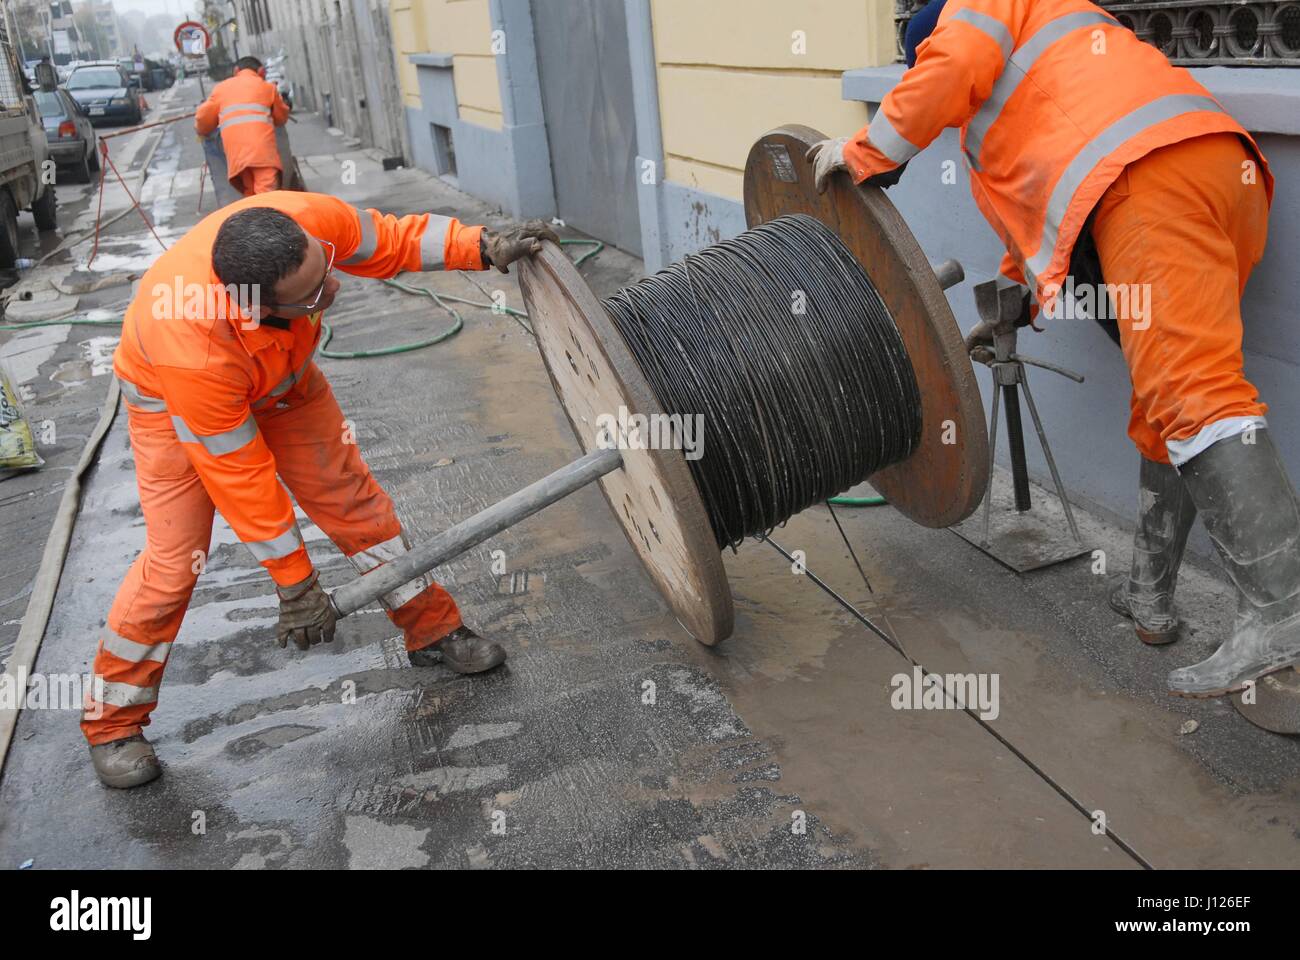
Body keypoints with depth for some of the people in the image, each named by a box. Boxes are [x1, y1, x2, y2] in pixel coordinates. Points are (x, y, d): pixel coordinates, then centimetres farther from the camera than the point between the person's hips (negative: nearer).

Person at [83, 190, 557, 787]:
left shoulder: (306, 221, -37)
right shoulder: (191, 348, -45)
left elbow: (389, 239, -16)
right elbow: (238, 473, -34)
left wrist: (485, 248, -29)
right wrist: (295, 584, -26)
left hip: (282, 375, 5)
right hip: (175, 399, -5)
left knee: (352, 499, 5)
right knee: (174, 558, -9)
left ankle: (432, 630, 21)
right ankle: (113, 719, 12)